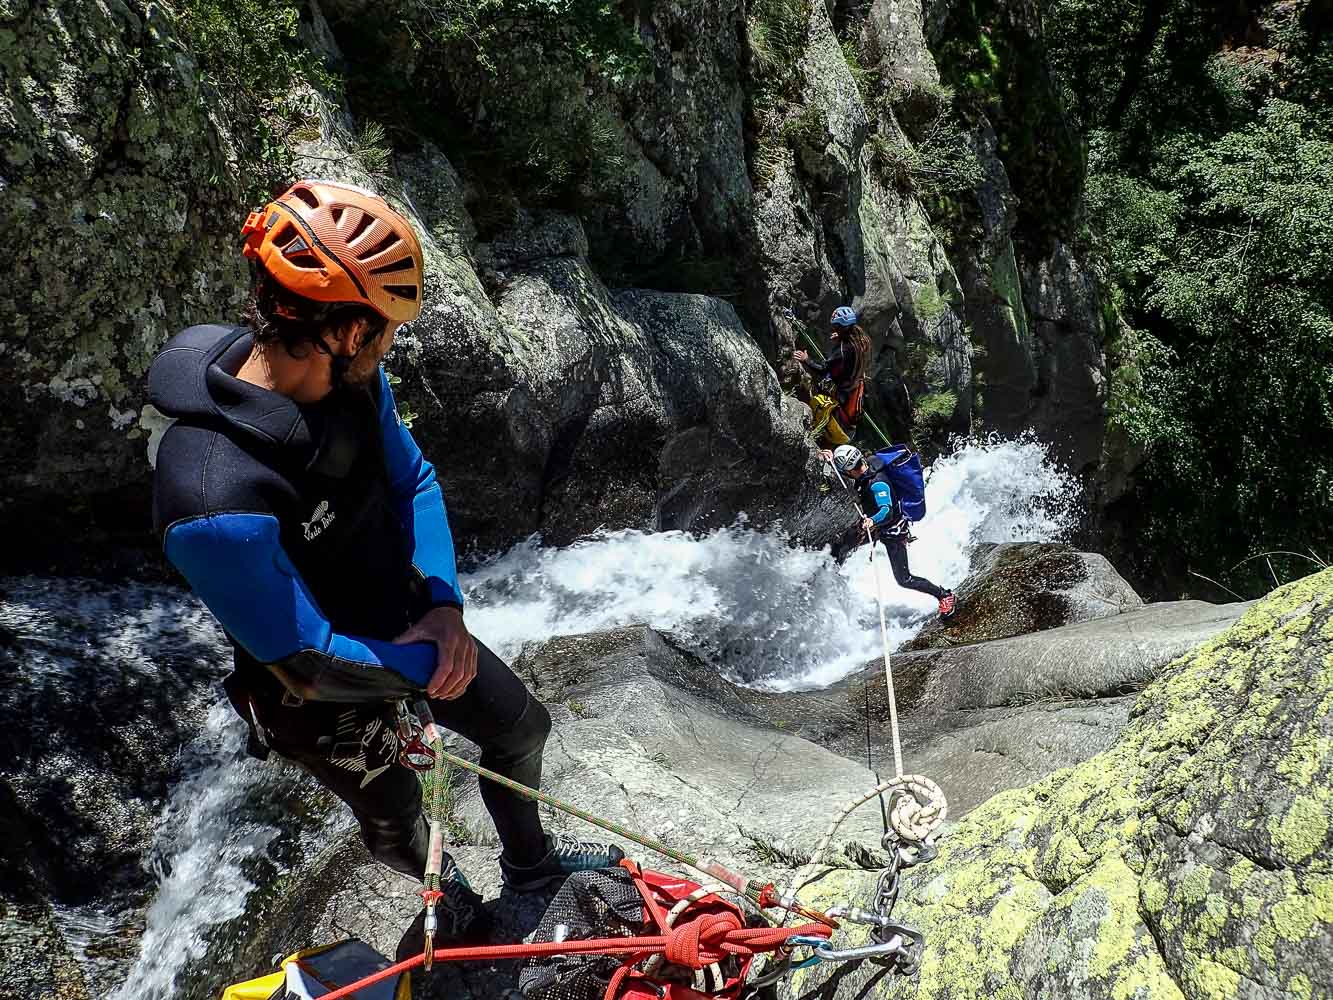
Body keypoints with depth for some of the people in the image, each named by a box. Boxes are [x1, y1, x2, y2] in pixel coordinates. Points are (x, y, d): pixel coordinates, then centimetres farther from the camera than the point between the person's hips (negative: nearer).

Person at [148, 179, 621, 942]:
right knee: (395, 816, 24)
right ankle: (445, 888, 62)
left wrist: (446, 603, -16)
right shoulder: (216, 502, -42)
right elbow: (312, 664, -33)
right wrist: (430, 661, -17)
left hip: (407, 624, 6)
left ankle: (530, 860, 56)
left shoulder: (350, 377, -20)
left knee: (524, 730, 23)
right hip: (329, 691, -6)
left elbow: (413, 479, -3)